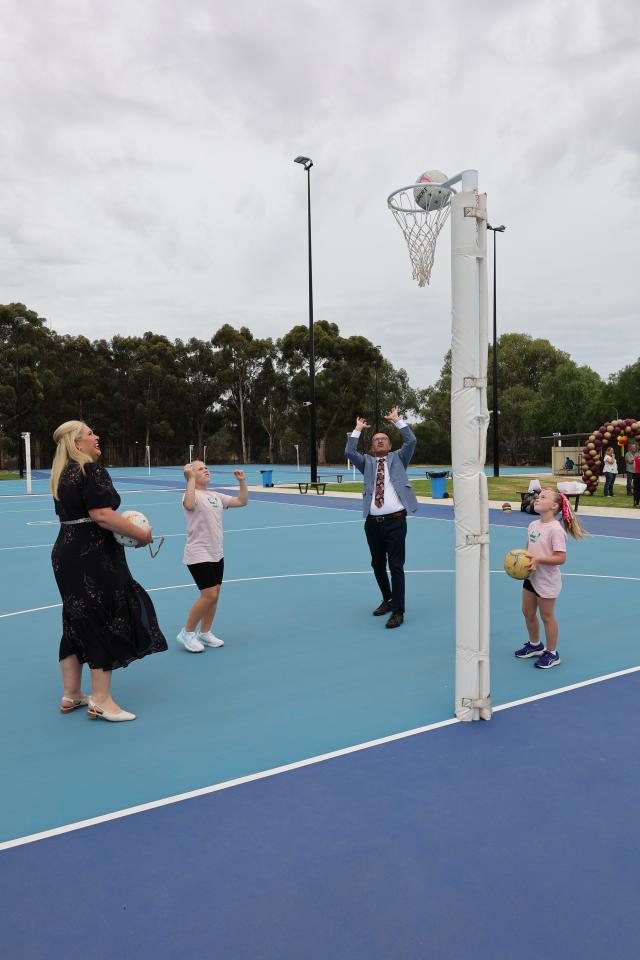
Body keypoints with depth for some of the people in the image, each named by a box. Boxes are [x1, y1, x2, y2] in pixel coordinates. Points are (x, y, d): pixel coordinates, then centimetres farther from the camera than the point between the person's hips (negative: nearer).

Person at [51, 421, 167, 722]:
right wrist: (142, 534, -14)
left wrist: (120, 529, 16)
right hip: (92, 558, -9)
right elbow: (102, 515, -24)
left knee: (77, 623, 17)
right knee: (106, 623, 1)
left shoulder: (63, 474, 14)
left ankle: (71, 695, 27)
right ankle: (100, 701, 9)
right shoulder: (91, 470, -16)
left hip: (66, 552, 9)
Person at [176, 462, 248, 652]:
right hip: (198, 555, -8)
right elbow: (188, 504, -37)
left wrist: (242, 481, 0)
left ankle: (205, 633, 26)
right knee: (209, 595, -11)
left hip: (216, 554, 8)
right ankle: (187, 633, 8)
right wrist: (191, 478, -35)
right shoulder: (194, 495, -13)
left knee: (214, 595, 10)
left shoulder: (216, 496, 10)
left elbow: (242, 501, 11)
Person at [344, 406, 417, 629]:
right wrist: (358, 430, 4)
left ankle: (398, 611, 1)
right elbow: (349, 453, 0)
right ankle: (387, 600, 36)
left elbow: (411, 442, -2)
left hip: (395, 521, -3)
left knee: (396, 566, -5)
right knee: (377, 565, 15)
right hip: (372, 523, 3)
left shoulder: (397, 458, 11)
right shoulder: (367, 462, 15)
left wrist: (397, 420, 2)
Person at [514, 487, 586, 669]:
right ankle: (535, 645, 39)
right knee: (528, 612, 18)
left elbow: (560, 558, -23)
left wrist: (538, 559, -29)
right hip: (531, 577, 8)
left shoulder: (555, 529, -21)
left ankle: (552, 653, 23)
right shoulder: (533, 525, 2)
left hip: (547, 580, -8)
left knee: (546, 615, 6)